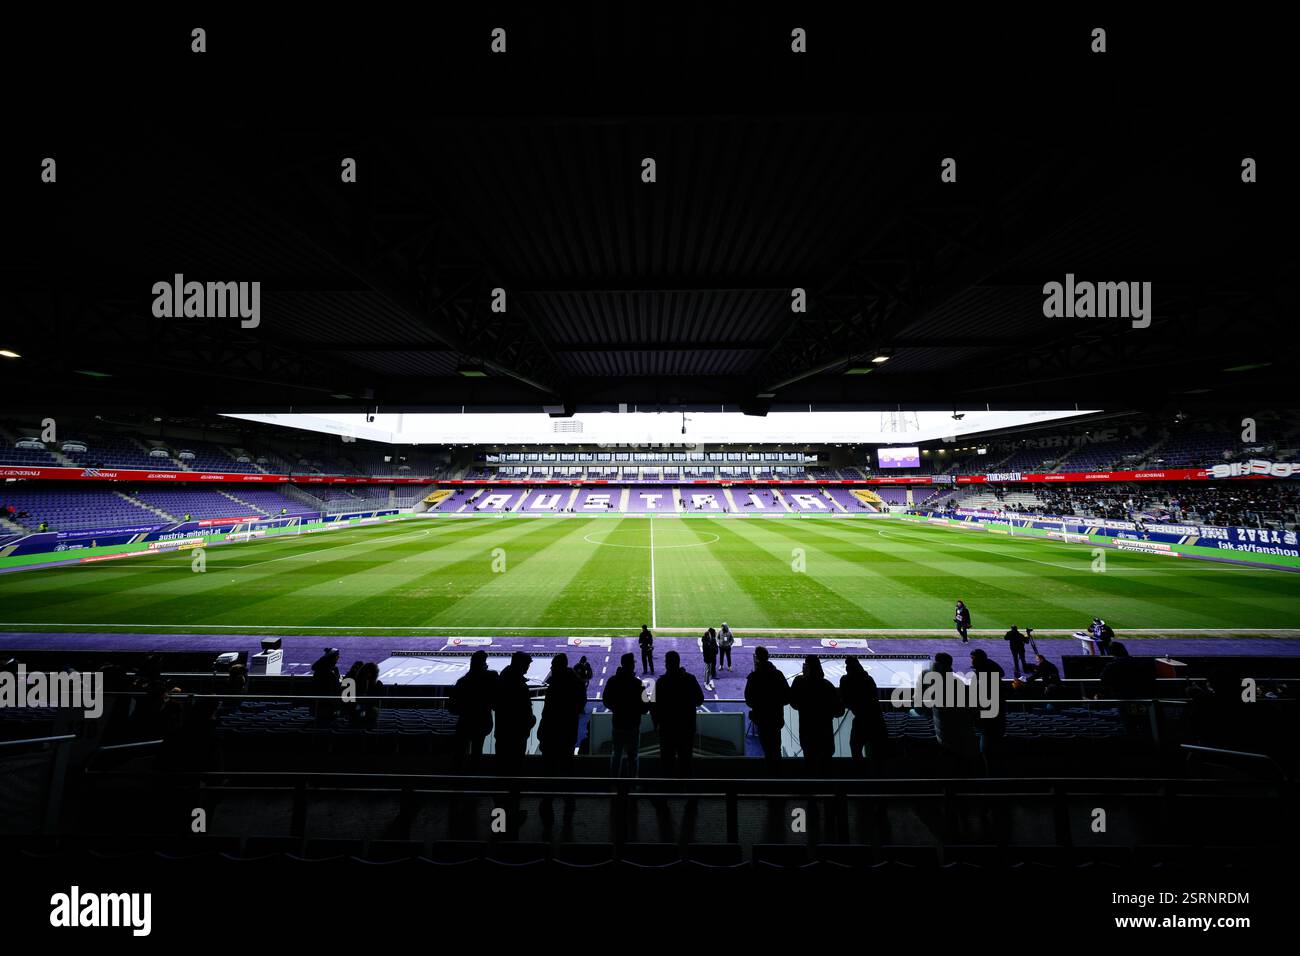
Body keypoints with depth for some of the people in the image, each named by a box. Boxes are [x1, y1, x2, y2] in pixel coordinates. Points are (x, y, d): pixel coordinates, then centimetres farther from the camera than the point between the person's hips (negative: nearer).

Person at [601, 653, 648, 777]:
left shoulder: (612, 681, -4)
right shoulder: (637, 683, -20)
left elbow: (605, 700, 6)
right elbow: (642, 708, -20)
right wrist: (649, 705, 1)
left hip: (617, 722, 5)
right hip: (633, 724, -5)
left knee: (616, 754, 19)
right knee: (633, 756, 10)